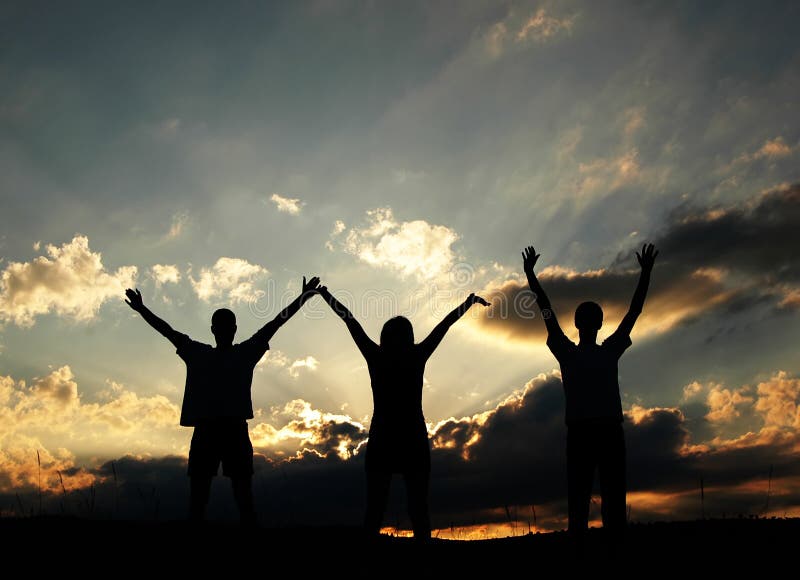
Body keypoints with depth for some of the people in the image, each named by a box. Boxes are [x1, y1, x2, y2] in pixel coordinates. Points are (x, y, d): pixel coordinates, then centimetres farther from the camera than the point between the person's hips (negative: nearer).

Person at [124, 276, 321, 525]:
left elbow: (275, 322, 6)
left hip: (235, 430, -1)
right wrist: (142, 309, 11)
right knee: (198, 494, 2)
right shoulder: (197, 353, 15)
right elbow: (168, 331, 15)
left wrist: (303, 298, 2)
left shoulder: (246, 352, 11)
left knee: (244, 495, -2)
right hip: (204, 430, 2)